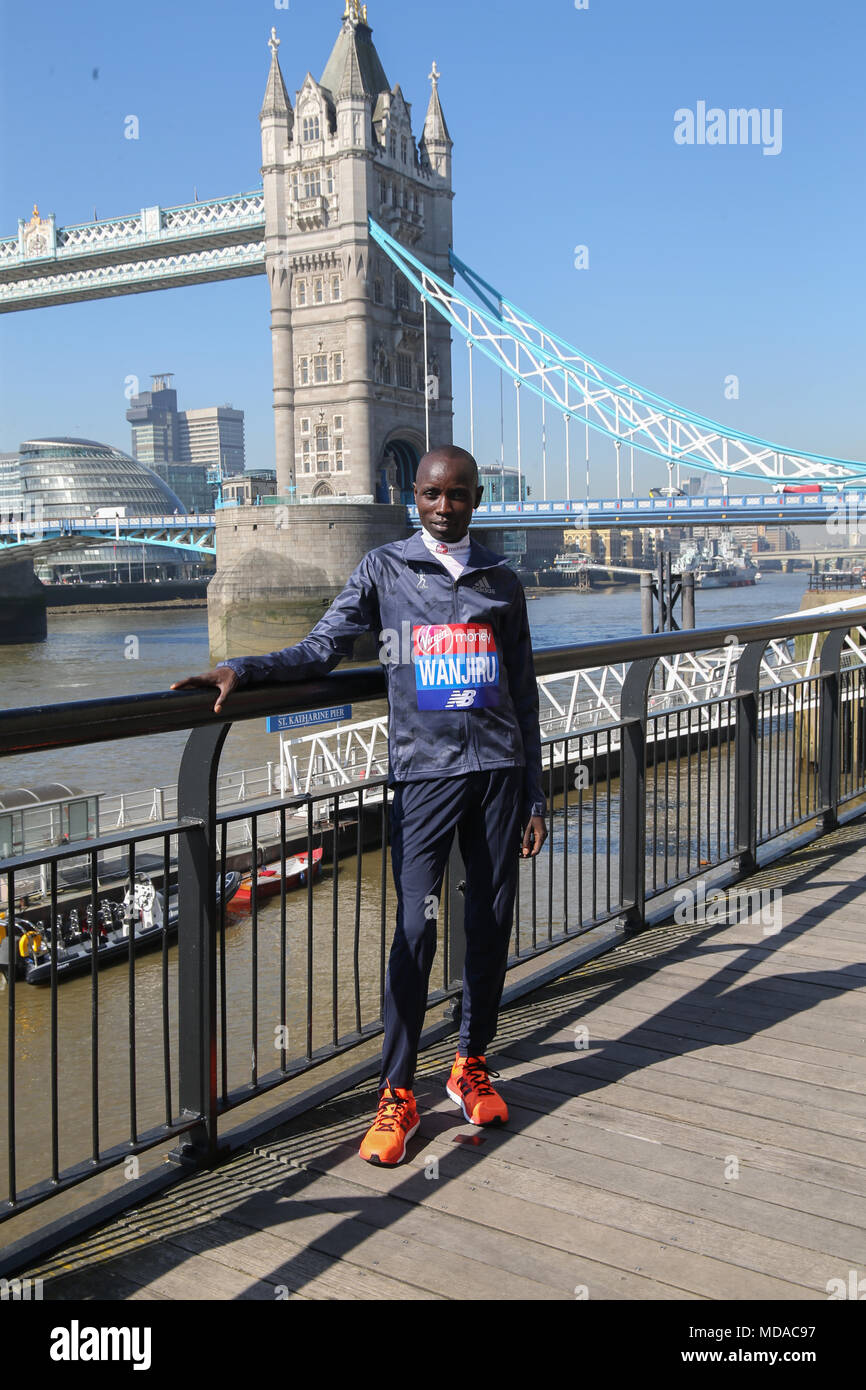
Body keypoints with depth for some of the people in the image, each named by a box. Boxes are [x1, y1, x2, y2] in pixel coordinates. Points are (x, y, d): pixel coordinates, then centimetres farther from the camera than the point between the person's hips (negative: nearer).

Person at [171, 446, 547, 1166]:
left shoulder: (503, 582, 11)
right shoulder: (384, 569, 6)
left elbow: (523, 694, 14)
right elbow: (321, 649, 1)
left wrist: (535, 795, 12)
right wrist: (242, 667, -15)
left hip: (498, 768, 3)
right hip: (424, 769, -3)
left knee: (492, 923, 6)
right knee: (416, 926, -8)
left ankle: (473, 1064, 24)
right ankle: (397, 1094, 2)